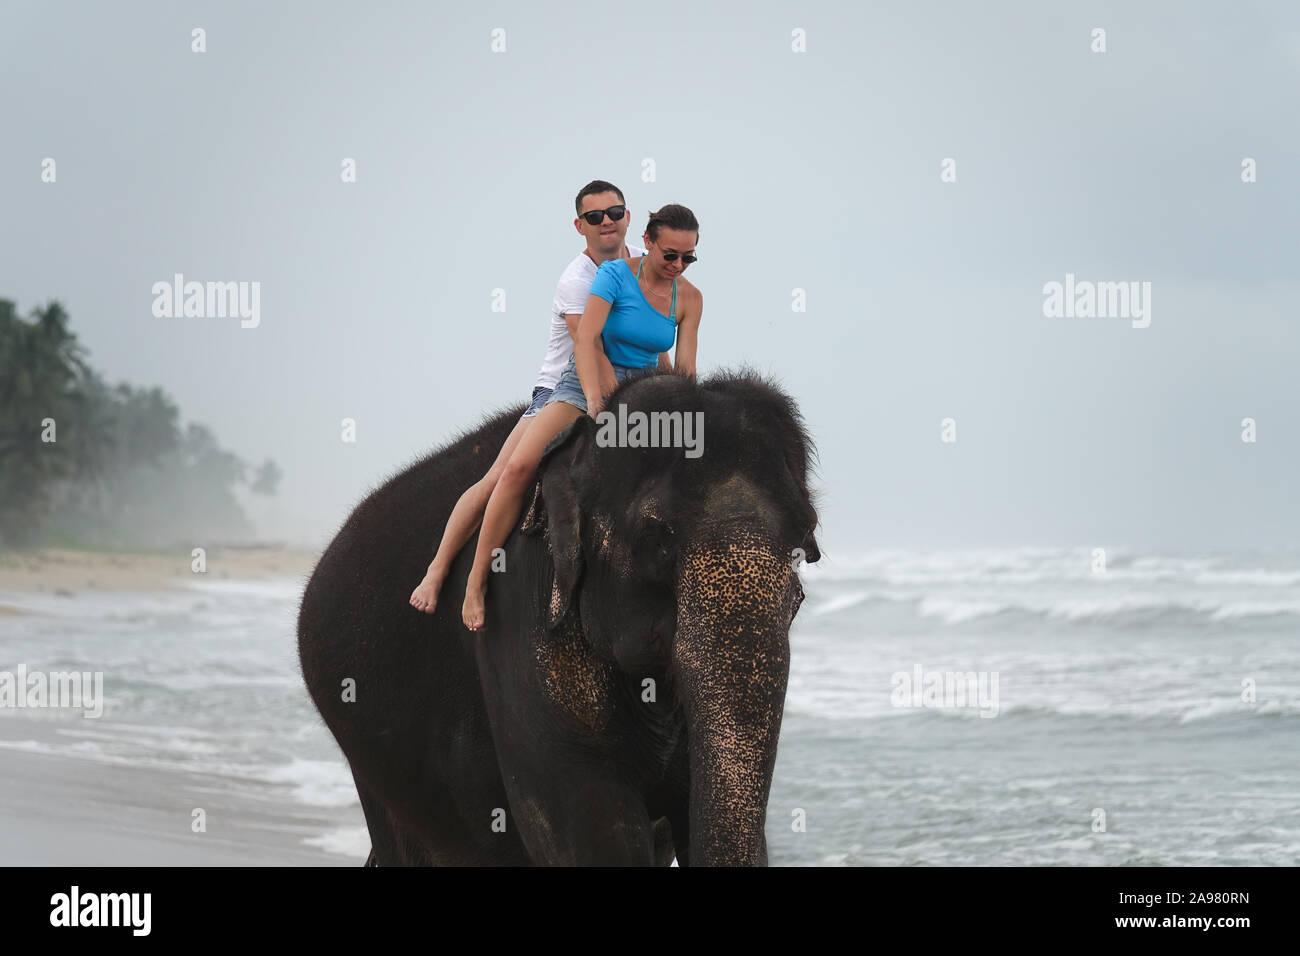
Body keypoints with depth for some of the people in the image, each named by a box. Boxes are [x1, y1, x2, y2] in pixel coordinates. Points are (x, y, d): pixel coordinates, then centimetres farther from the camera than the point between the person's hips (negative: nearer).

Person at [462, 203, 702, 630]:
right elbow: (586, 339, -22)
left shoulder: (689, 298, 1)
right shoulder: (616, 273, -12)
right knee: (520, 466, -27)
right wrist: (595, 402, -34)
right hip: (584, 385, -5)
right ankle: (477, 578, -21)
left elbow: (683, 369, -1)